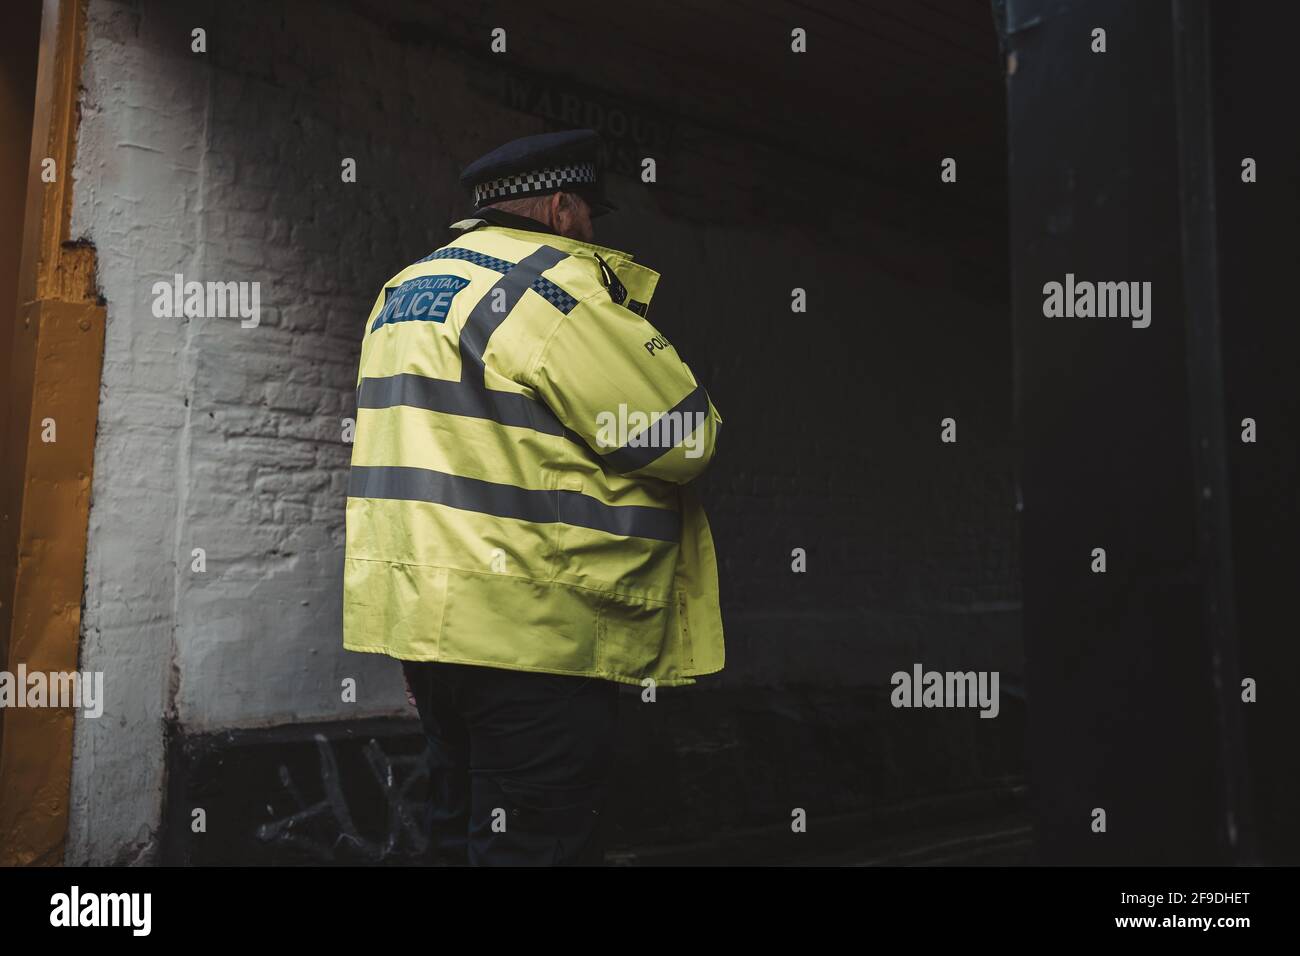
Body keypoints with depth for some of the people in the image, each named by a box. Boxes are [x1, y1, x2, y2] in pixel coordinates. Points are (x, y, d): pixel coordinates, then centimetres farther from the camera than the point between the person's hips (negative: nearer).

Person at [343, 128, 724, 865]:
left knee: (468, 827, 20)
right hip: (526, 625, -9)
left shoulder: (406, 288, 16)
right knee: (542, 839, 1)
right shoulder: (554, 281, -12)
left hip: (426, 606, 9)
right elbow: (683, 437, -13)